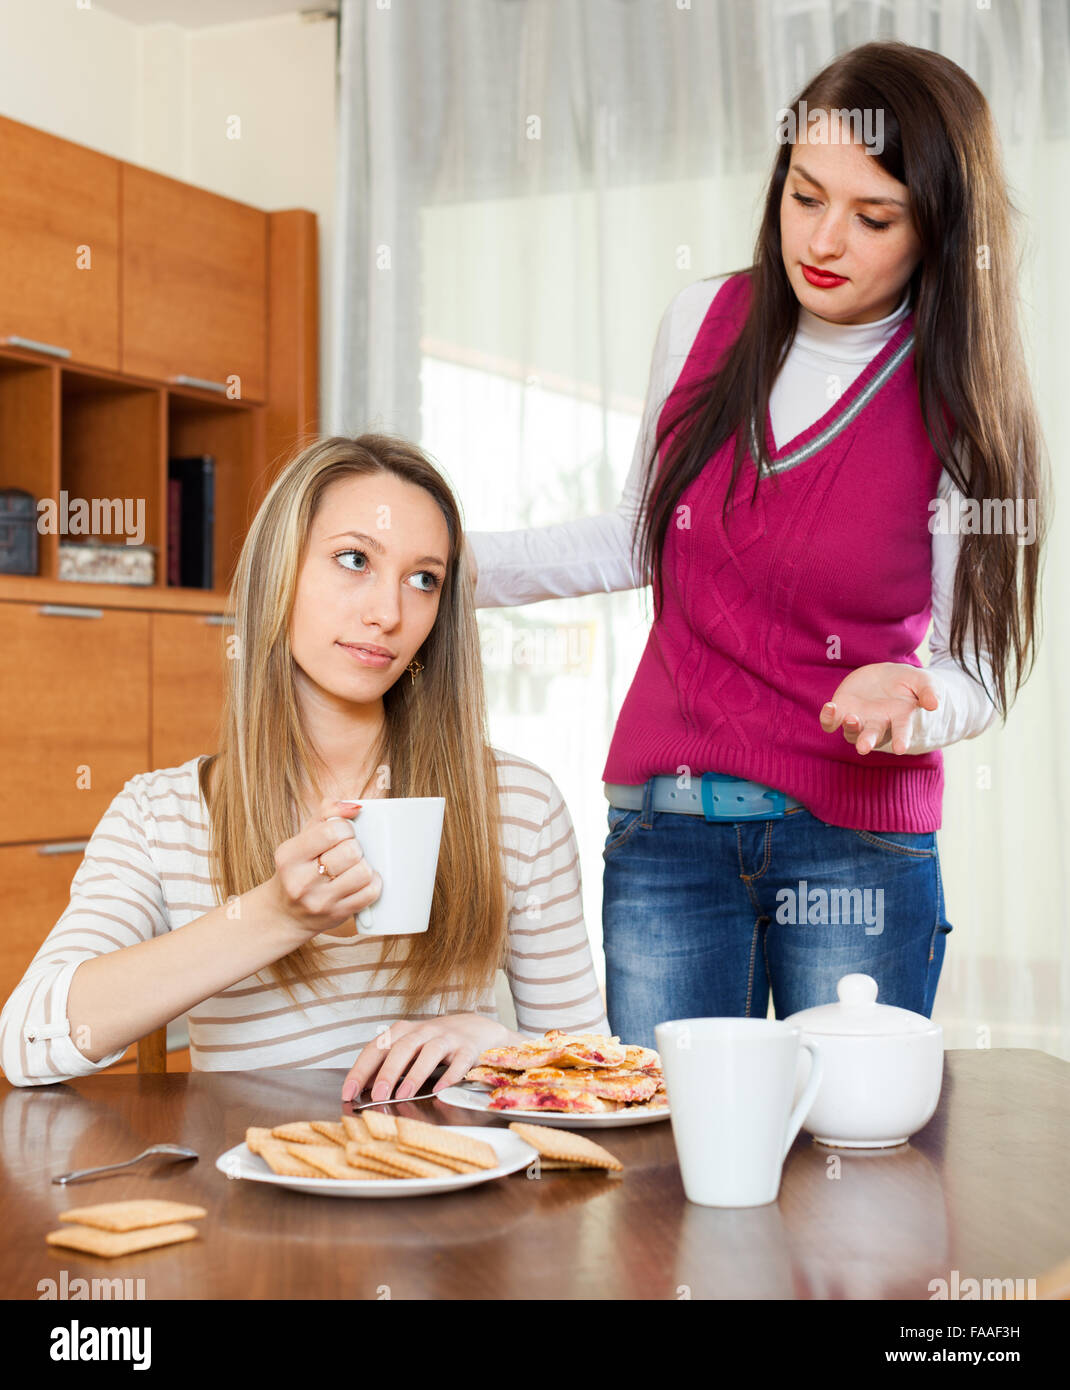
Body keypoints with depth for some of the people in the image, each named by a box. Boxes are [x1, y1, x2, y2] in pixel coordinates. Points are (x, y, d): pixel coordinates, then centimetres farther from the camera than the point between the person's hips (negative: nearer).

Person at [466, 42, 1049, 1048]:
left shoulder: (960, 407, -6)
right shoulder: (704, 322, 3)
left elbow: (974, 667, -3)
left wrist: (908, 699, -26)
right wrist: (452, 563, 9)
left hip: (858, 843, -2)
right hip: (665, 824, 3)